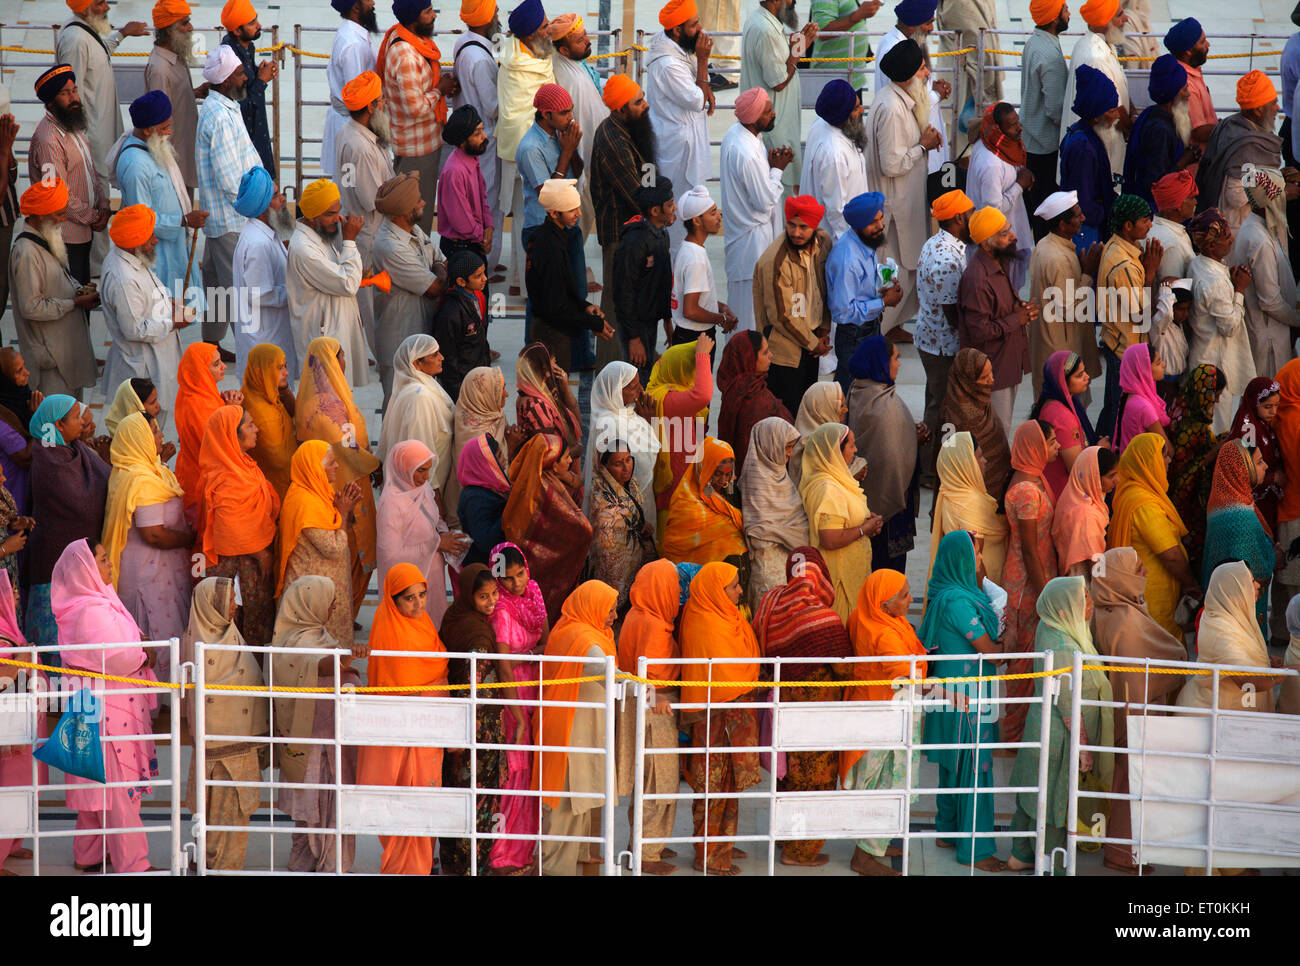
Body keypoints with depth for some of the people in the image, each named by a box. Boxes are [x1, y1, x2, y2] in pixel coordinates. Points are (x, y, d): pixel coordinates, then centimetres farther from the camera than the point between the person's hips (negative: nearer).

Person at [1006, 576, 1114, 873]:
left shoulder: (1049, 631, 1)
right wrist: (1084, 749, -16)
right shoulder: (1062, 648, -27)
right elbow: (1070, 705, -23)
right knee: (1053, 802, 5)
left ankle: (1020, 856, 32)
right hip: (1057, 737, -9)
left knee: (1033, 797, 20)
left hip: (1042, 728, 9)